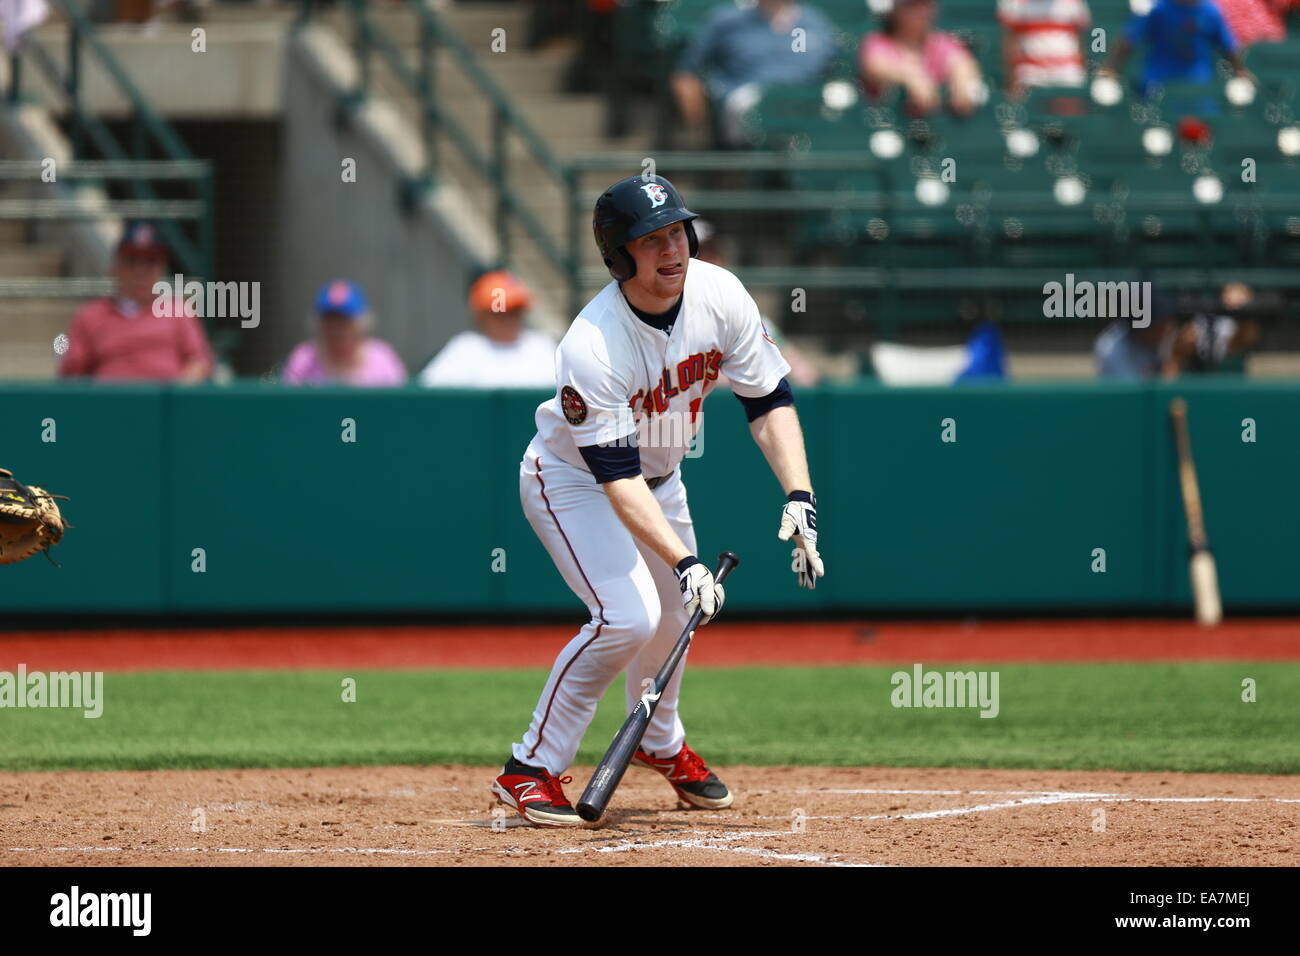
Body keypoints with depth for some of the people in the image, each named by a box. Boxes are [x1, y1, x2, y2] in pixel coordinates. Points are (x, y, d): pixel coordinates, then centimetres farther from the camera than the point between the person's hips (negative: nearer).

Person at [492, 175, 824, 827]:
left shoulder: (718, 295, -20)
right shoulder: (591, 349, -37)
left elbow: (769, 400, -11)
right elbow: (617, 479, -37)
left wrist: (799, 497, -23)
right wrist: (684, 563, -45)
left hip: (659, 476, 7)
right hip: (573, 479, -7)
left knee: (677, 614, 18)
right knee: (627, 617, -23)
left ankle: (660, 744, 47)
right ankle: (531, 769, -11)